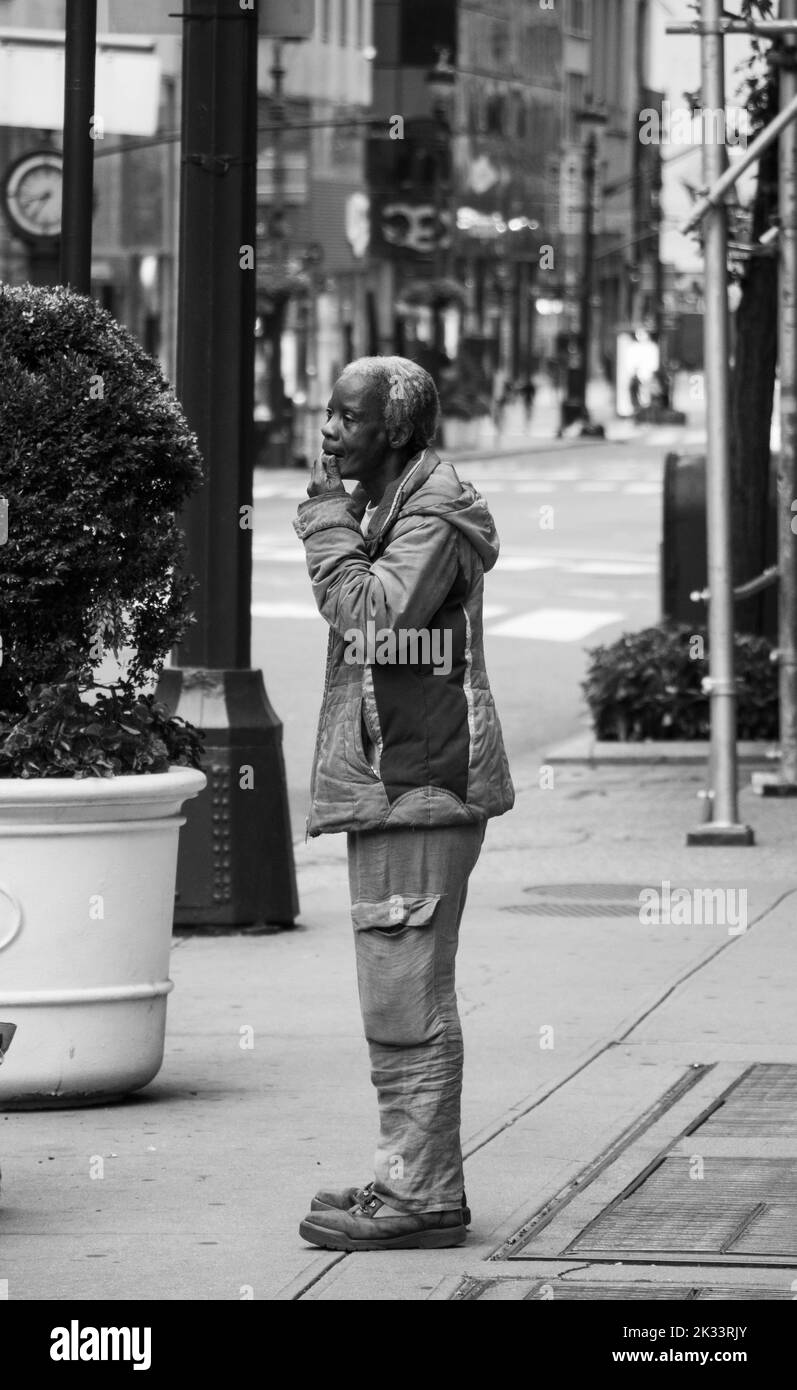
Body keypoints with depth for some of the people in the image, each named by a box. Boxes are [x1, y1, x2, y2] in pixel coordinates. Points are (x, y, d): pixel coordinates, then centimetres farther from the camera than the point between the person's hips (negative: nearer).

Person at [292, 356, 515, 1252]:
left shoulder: (433, 511, -12)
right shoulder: (386, 504, 19)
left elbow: (371, 611, -24)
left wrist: (328, 523, -15)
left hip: (417, 780, -11)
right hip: (392, 782, 11)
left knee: (406, 994, -9)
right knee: (402, 995, 15)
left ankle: (421, 1195, -7)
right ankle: (409, 1177, 22)